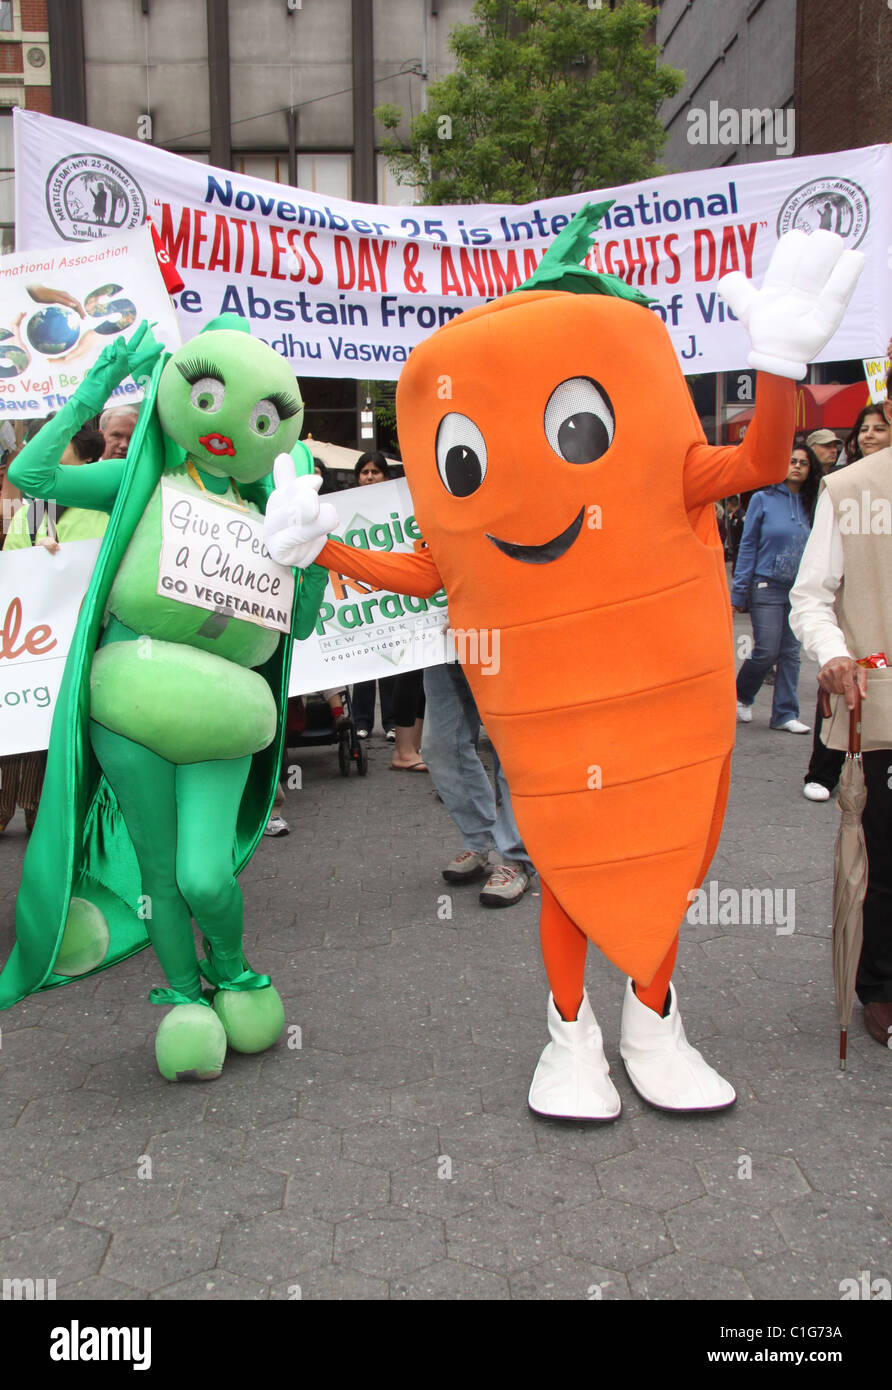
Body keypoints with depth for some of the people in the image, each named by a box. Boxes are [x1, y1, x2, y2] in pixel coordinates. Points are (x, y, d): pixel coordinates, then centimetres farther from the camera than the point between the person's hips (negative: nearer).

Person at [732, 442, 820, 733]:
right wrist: (739, 592, -6)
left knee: (791, 654, 5)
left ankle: (785, 714, 13)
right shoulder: (763, 499, -2)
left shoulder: (810, 505, 9)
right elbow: (747, 546, -2)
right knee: (766, 651, -6)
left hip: (799, 590, 4)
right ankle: (742, 696, 20)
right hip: (767, 587, -4)